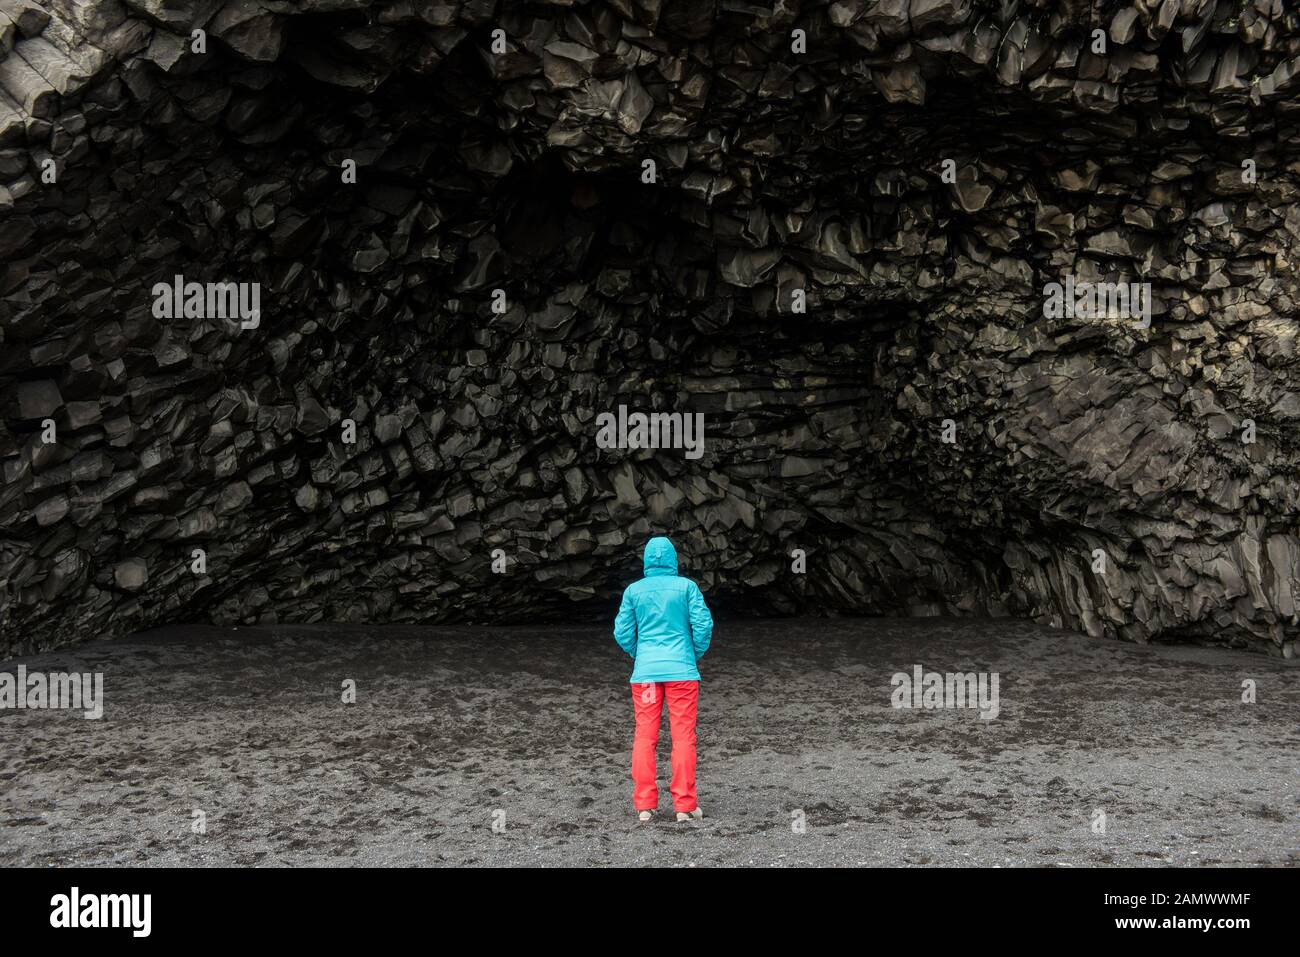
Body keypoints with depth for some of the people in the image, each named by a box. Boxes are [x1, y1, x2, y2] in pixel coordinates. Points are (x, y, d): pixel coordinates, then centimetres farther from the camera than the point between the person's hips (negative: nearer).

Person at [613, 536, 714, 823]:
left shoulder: (633, 591, 4)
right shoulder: (687, 587, -1)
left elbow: (623, 633, 4)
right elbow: (703, 625, -5)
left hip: (645, 672, 2)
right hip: (681, 671, -2)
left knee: (644, 738, 5)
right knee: (683, 737, 1)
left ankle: (644, 805, 4)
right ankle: (684, 805, 0)